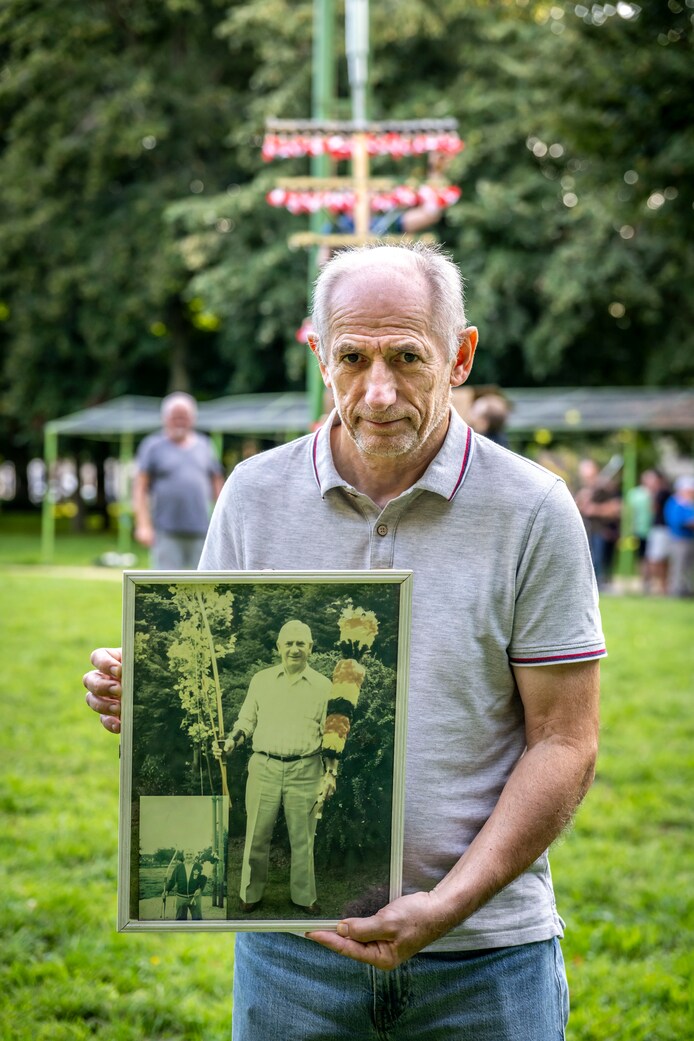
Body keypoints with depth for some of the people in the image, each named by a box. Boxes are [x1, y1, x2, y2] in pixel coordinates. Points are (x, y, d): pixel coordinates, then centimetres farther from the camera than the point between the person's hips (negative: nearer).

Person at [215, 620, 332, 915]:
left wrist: (331, 774, 0)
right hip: (264, 767, 1)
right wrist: (232, 741, -8)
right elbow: (247, 719, 12)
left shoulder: (322, 686, 4)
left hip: (305, 771, -1)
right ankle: (251, 893, 18)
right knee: (257, 835, 4)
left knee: (302, 837, 8)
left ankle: (304, 896, 21)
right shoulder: (261, 680, 6)